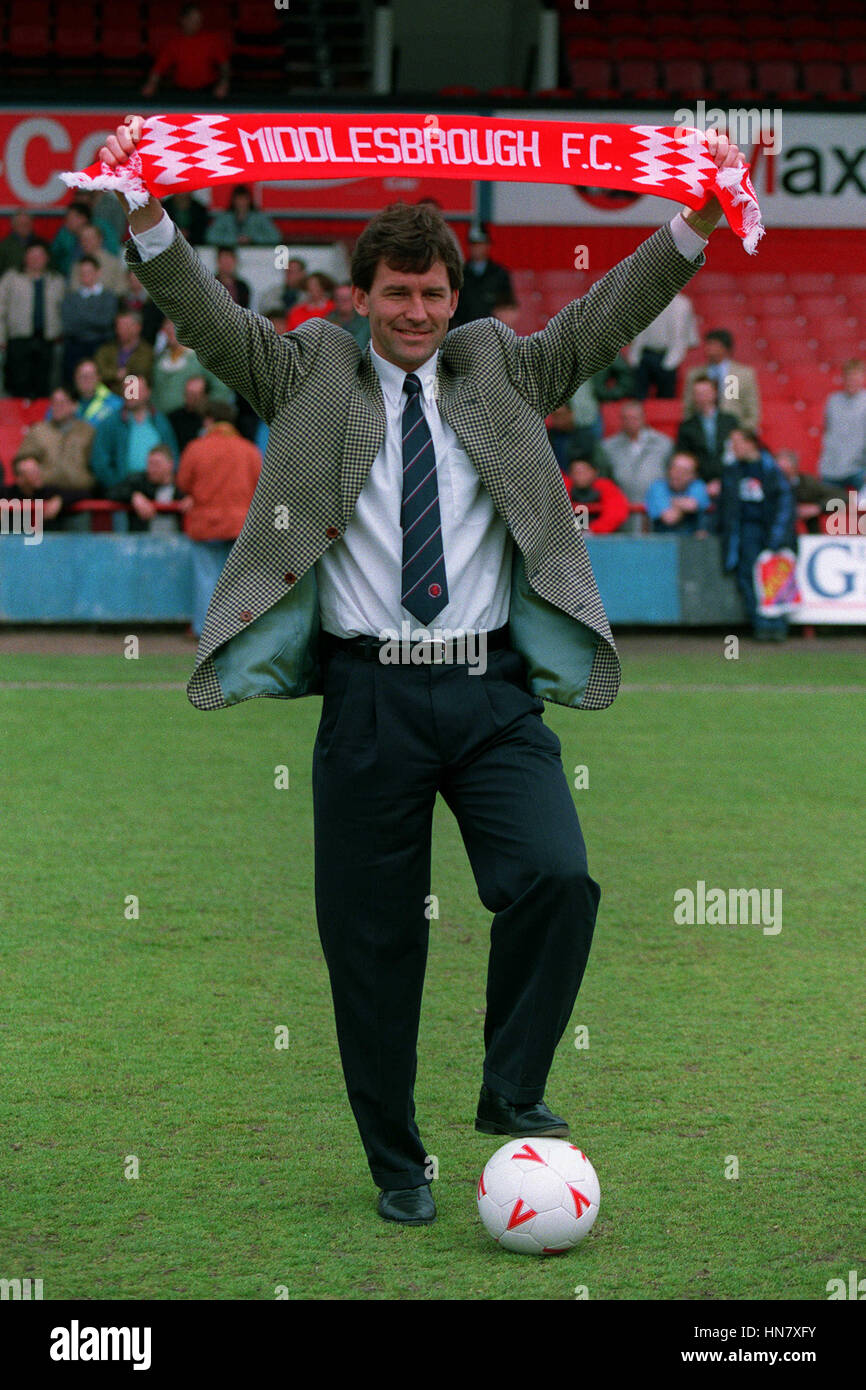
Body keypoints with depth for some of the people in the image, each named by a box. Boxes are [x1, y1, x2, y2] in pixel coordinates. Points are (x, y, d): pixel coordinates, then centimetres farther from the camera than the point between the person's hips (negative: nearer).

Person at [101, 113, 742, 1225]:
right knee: (371, 937, 3)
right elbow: (213, 324, -1)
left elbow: (605, 317, 6)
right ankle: (396, 1164, 17)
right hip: (369, 696, -1)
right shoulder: (312, 374, 9)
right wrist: (147, 218, -17)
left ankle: (512, 1091, 1)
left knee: (558, 879, -20)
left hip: (492, 693, 1)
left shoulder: (501, 372, 13)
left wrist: (697, 225, -6)